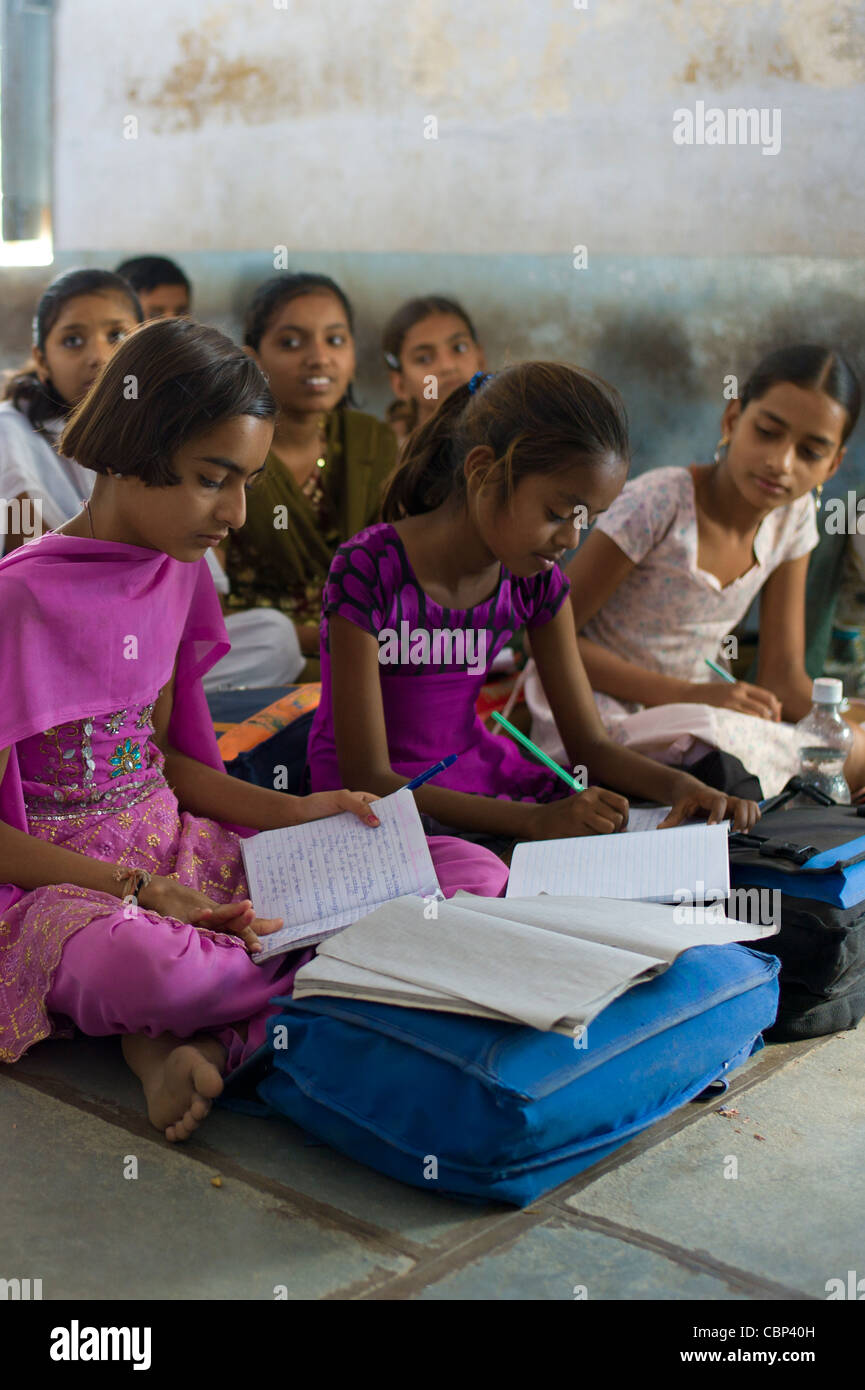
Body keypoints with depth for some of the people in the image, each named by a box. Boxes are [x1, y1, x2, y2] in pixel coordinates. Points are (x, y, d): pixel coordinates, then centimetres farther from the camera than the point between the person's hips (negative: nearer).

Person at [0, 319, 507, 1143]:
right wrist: (136, 889, -21)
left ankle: (205, 1040, -21)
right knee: (146, 967, -46)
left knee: (475, 875, -10)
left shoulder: (178, 572, 8)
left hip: (177, 850, 8)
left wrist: (291, 814, 1)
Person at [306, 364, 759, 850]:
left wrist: (681, 786, -19)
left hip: (483, 781, 6)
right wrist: (534, 820, -35)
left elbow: (591, 744, 3)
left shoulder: (536, 580, -3)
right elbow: (368, 778, -24)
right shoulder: (369, 571, -22)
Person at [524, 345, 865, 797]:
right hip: (603, 719, -7)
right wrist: (690, 694, -25)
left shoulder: (793, 515, 0)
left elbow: (783, 673, 3)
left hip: (694, 719, 7)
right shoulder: (658, 505, -20)